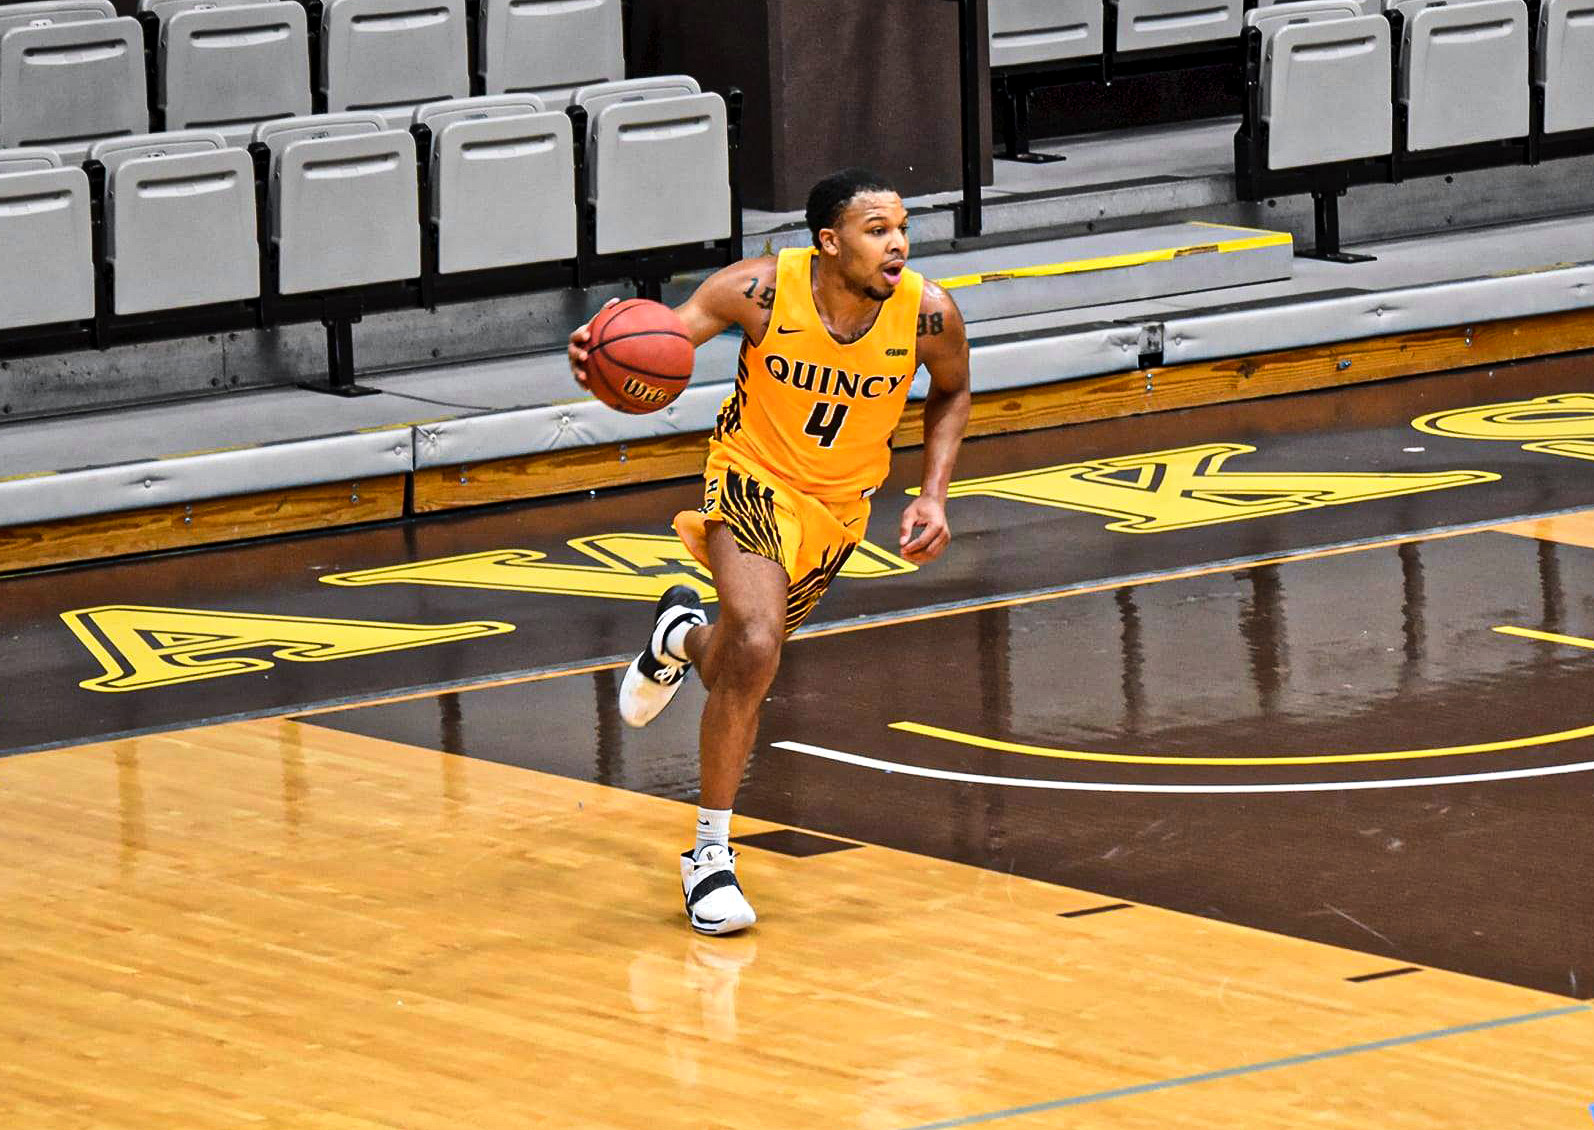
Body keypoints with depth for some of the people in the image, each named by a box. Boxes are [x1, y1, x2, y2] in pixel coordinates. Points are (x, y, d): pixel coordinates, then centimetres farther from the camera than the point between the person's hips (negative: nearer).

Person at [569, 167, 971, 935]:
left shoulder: (927, 314, -18)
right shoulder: (762, 290, -26)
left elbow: (951, 392, 3)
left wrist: (933, 494, -6)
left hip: (840, 506, 4)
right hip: (753, 476, -4)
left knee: (742, 664, 16)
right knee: (755, 649, -25)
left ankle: (683, 635, 56)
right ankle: (710, 855, -10)